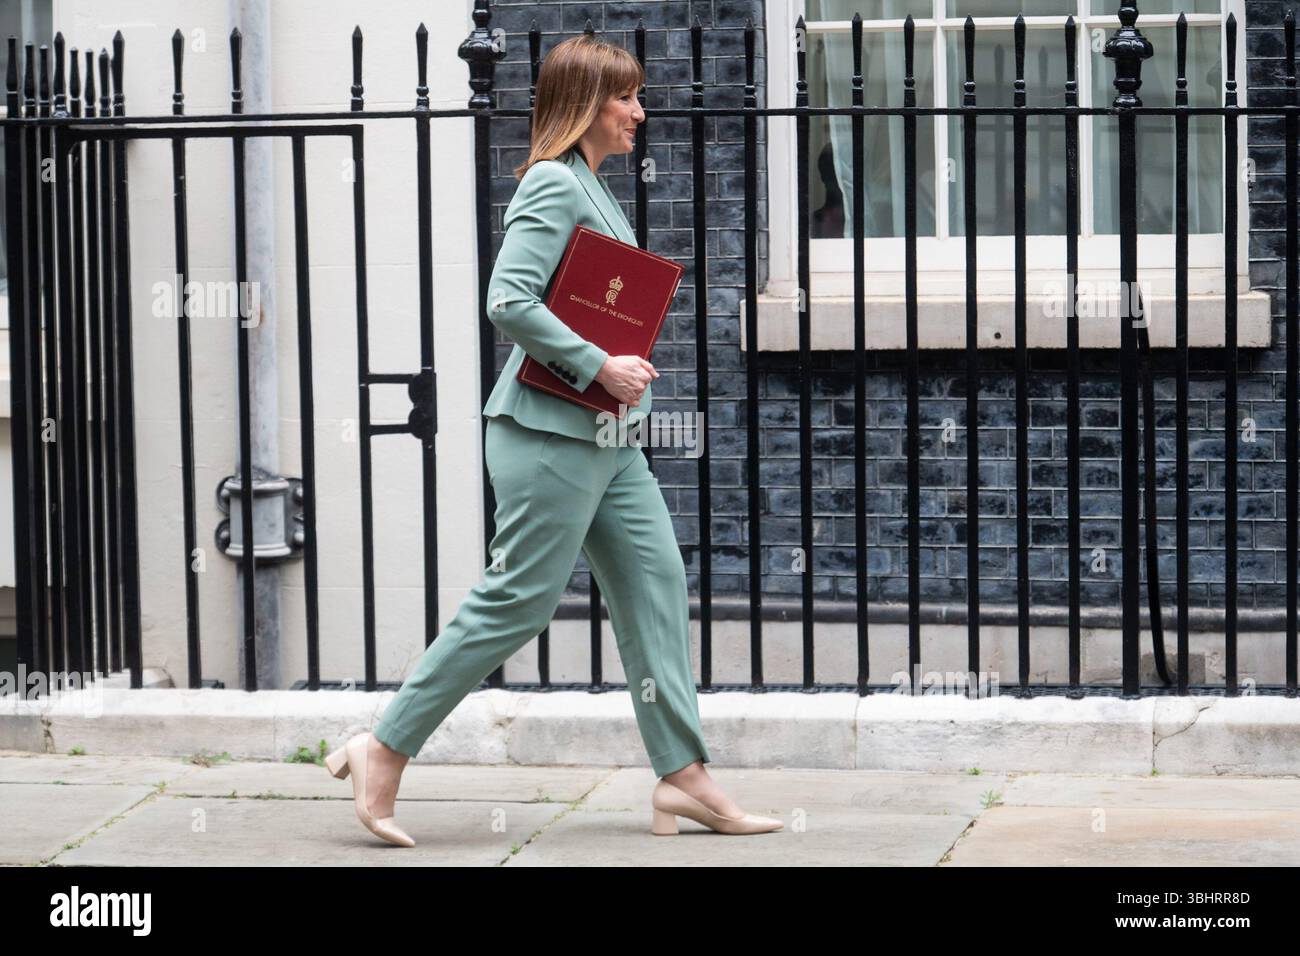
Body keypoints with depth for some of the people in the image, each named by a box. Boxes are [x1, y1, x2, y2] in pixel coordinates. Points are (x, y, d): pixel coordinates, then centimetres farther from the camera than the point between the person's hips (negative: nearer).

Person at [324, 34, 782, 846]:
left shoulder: (593, 187, 17)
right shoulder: (554, 186, -13)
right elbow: (510, 301, -23)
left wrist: (628, 362, 9)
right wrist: (599, 366, -22)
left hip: (604, 434, 10)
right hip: (550, 430, -10)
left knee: (656, 581, 5)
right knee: (518, 603, -6)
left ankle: (682, 777, 7)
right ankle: (383, 751, 2)